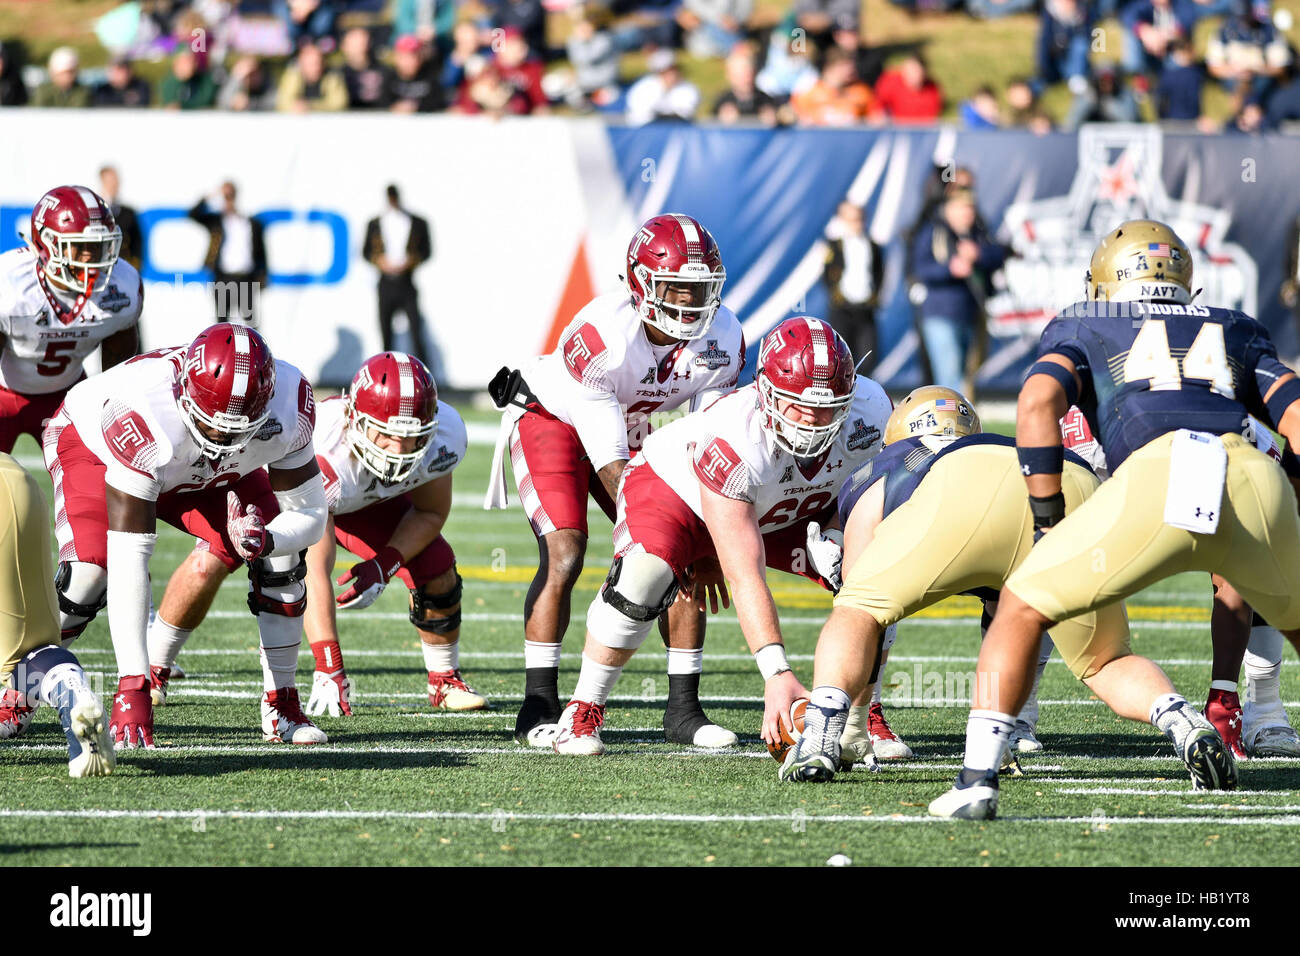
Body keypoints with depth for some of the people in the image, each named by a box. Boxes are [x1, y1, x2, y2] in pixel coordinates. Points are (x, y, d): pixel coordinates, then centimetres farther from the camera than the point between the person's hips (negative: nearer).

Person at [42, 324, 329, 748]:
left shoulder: (289, 406, -34)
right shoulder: (146, 417, -47)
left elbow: (309, 515, -19)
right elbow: (128, 558, -46)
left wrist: (264, 540, -44)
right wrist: (132, 685, -48)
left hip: (209, 475, 4)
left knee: (282, 553, -15)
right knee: (90, 571, -28)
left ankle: (281, 707, 1)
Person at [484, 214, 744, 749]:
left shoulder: (722, 338, -20)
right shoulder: (601, 334, -37)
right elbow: (610, 465, -33)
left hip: (632, 432, 6)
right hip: (553, 419, -5)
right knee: (564, 555, -22)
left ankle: (682, 709, 1)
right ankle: (538, 708, -15)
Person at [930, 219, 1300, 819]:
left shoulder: (1084, 327, 27)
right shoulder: (1235, 331, 34)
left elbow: (1038, 404, 9)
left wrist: (1049, 522, 13)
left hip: (1155, 475, -2)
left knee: (1023, 606, 12)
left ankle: (978, 779, -2)